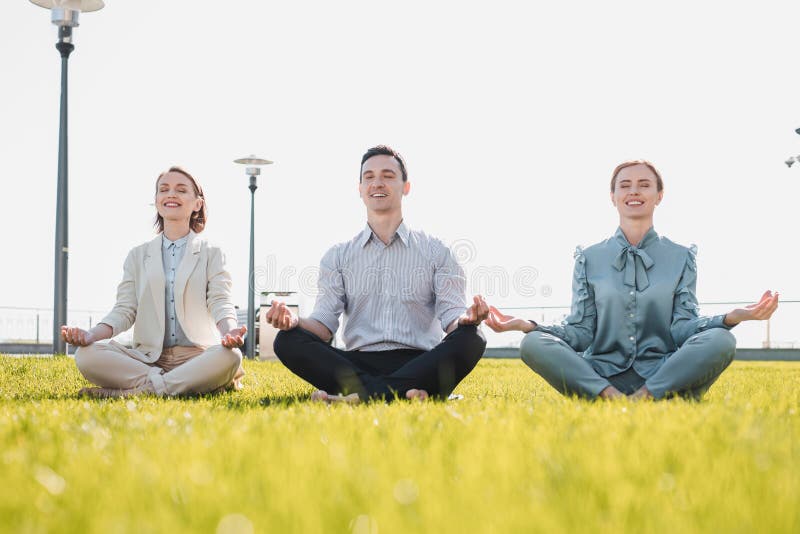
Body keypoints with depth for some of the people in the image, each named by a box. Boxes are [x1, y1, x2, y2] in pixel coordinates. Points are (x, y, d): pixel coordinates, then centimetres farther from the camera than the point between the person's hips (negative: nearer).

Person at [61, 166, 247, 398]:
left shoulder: (212, 254, 12)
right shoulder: (137, 256, 18)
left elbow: (220, 303, -3)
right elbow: (124, 311, 9)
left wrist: (229, 332, -27)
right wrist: (91, 334, -13)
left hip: (197, 357, -2)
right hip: (148, 357, 2)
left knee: (230, 356, -36)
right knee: (86, 355, -25)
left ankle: (140, 390, -29)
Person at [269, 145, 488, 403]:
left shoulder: (435, 251, 13)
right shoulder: (338, 256, 17)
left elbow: (451, 314, 2)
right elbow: (324, 323, 5)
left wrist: (466, 319, -23)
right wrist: (294, 321, -18)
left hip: (418, 365, -1)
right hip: (358, 365, 1)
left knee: (471, 340, -31)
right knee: (288, 340, -24)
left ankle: (360, 394, -35)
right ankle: (401, 392, -34)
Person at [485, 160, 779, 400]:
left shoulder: (681, 257, 12)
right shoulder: (589, 258, 13)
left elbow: (682, 327, 1)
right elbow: (581, 331, 5)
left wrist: (732, 317, -19)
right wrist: (528, 325, -12)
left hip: (665, 375, 0)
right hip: (600, 374, 0)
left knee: (720, 340, -29)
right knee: (532, 343, -26)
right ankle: (610, 396, -34)